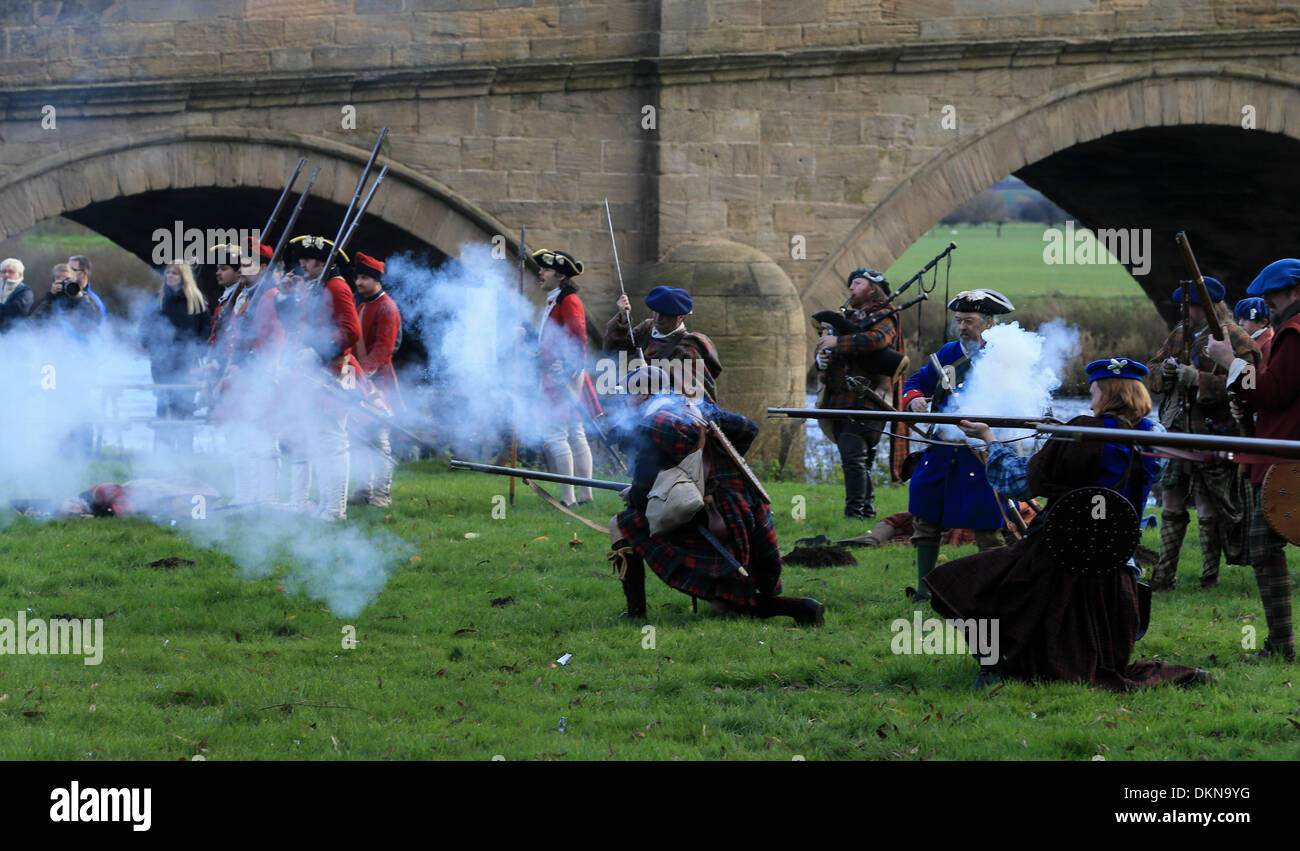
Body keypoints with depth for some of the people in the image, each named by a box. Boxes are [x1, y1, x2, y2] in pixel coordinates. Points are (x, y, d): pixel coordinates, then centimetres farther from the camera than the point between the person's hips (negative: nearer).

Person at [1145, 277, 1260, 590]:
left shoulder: (1234, 339, -10)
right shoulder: (1180, 334, 13)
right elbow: (1152, 369, 17)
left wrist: (1196, 379, -26)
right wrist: (1165, 370, -7)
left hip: (1213, 433, -7)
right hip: (1178, 429, 7)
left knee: (1208, 511, -2)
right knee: (1171, 506, 9)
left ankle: (1210, 577, 10)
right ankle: (1163, 576, 15)